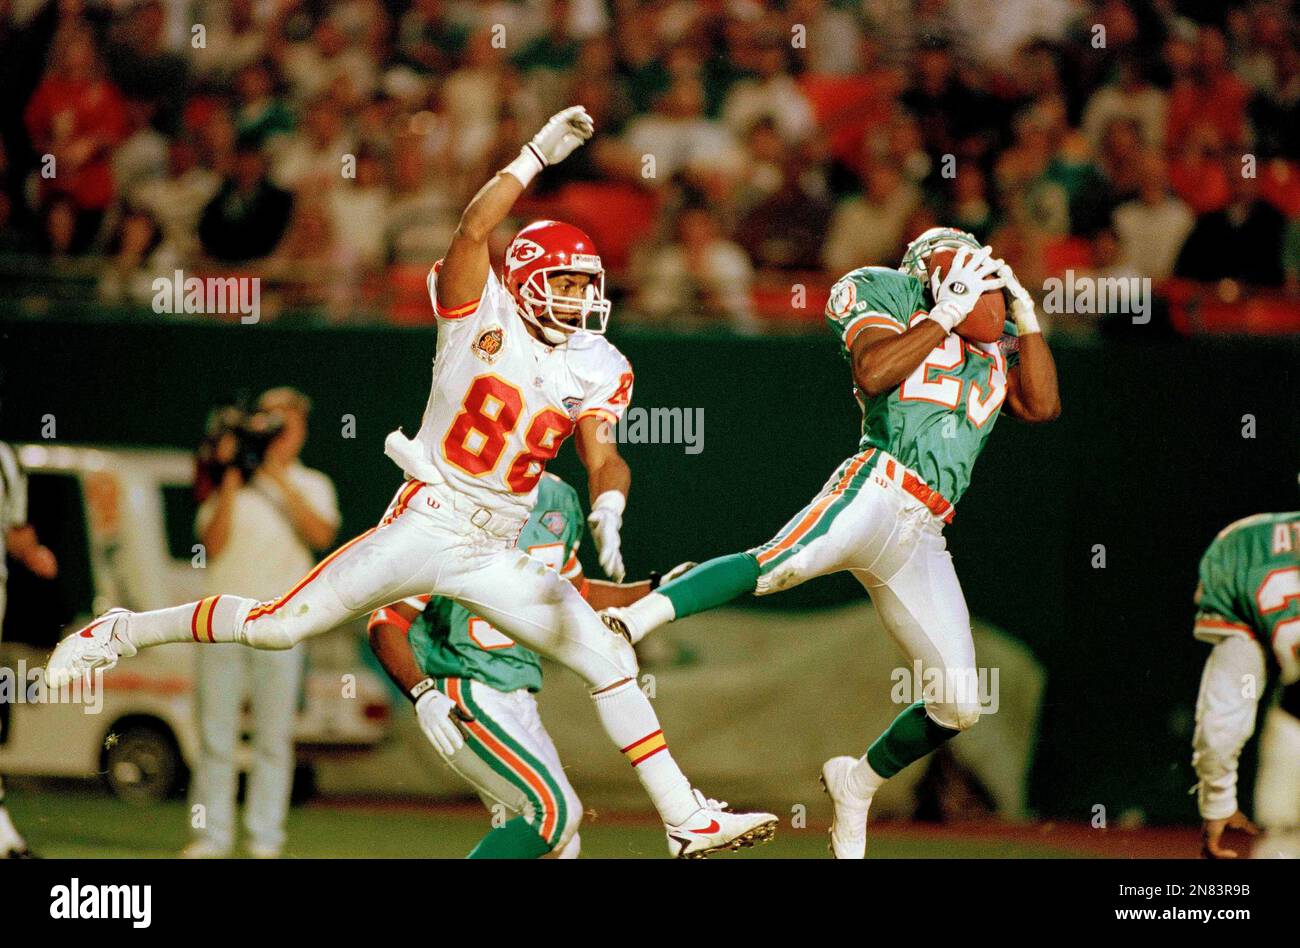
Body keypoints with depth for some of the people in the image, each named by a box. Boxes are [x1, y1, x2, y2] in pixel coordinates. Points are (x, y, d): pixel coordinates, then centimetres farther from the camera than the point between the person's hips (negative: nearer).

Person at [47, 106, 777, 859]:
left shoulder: (596, 370, 5)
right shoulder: (483, 313, -6)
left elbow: (604, 457, -3)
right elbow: (474, 229, -21)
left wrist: (607, 520, -24)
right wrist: (540, 154, -22)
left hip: (497, 555, 4)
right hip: (425, 524, -4)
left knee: (610, 660, -2)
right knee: (279, 626, -6)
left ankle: (688, 821, 4)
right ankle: (126, 632, 15)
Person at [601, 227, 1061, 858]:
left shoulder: (998, 344, 26)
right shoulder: (890, 294, 10)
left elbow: (1042, 405, 11)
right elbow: (873, 374, -9)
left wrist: (1025, 314, 11)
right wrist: (947, 315, -6)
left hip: (924, 536, 6)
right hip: (877, 490, -6)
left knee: (957, 706, 4)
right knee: (779, 566, -38)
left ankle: (859, 782, 26)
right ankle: (636, 619, -45)